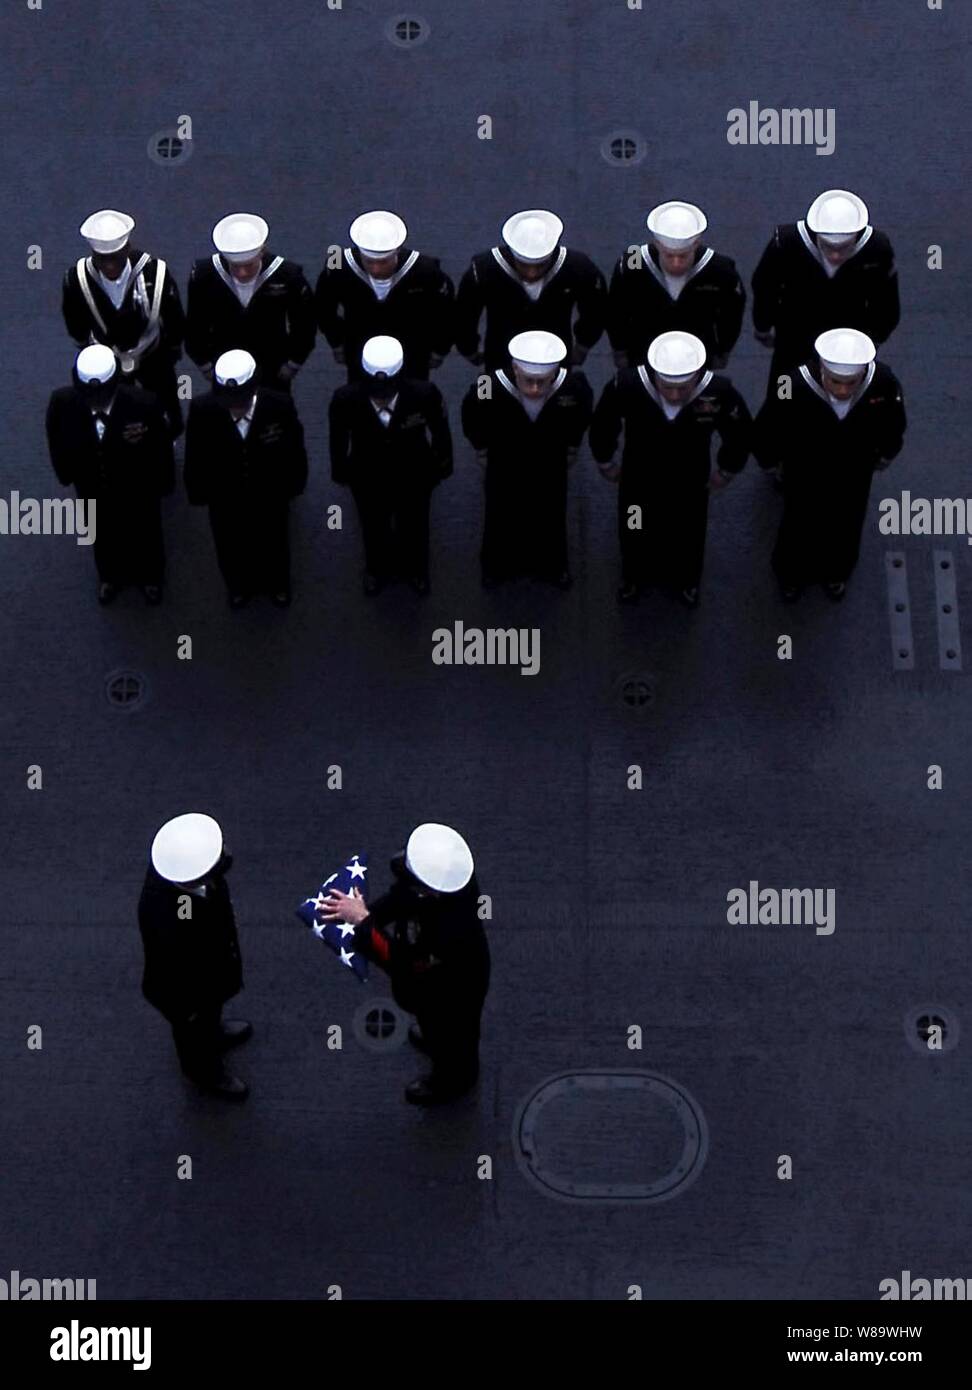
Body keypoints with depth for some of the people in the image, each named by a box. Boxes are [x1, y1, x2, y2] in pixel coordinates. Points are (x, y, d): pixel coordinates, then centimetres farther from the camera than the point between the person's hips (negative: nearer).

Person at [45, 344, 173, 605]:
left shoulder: (143, 404, -37)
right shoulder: (62, 402, -31)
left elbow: (162, 446, -17)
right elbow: (57, 443, -9)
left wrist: (163, 484, -4)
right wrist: (66, 475, 5)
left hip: (138, 490, -1)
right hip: (93, 491, 2)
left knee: (145, 535, 29)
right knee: (103, 536, 31)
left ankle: (150, 576, 61)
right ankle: (111, 576, 63)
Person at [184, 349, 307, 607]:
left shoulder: (280, 405, -31)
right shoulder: (202, 409, -30)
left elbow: (294, 451, -13)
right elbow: (195, 459, -13)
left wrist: (293, 486, -1)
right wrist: (197, 494, -3)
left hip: (270, 499, 0)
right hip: (225, 502, 0)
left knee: (273, 546, 28)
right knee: (231, 550, 27)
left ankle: (277, 584, 58)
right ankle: (239, 586, 57)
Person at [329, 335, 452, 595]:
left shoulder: (425, 394, -35)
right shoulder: (344, 400, -34)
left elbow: (441, 431, -13)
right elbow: (338, 439, -12)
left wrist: (442, 466, 3)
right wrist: (340, 472, 5)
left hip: (414, 478, 0)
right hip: (367, 480, 0)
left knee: (414, 527, 29)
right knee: (373, 529, 29)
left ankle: (416, 568, 61)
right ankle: (378, 568, 61)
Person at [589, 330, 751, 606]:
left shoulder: (721, 392, -36)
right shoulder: (626, 386, -37)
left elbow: (740, 433, -12)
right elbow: (603, 425, -13)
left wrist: (727, 470, 3)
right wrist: (605, 463, 2)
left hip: (690, 484, 1)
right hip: (638, 480, 0)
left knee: (687, 537, 29)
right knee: (635, 533, 28)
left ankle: (685, 581, 60)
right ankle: (634, 577, 60)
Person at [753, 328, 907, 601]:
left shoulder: (884, 384, -32)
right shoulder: (795, 388, -40)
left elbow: (893, 426, -8)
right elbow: (766, 433, -19)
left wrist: (885, 454, 9)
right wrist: (772, 461, -1)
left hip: (854, 479, 2)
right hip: (805, 480, -2)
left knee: (845, 528, 29)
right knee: (799, 527, 26)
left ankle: (836, 573, 61)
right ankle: (792, 574, 58)